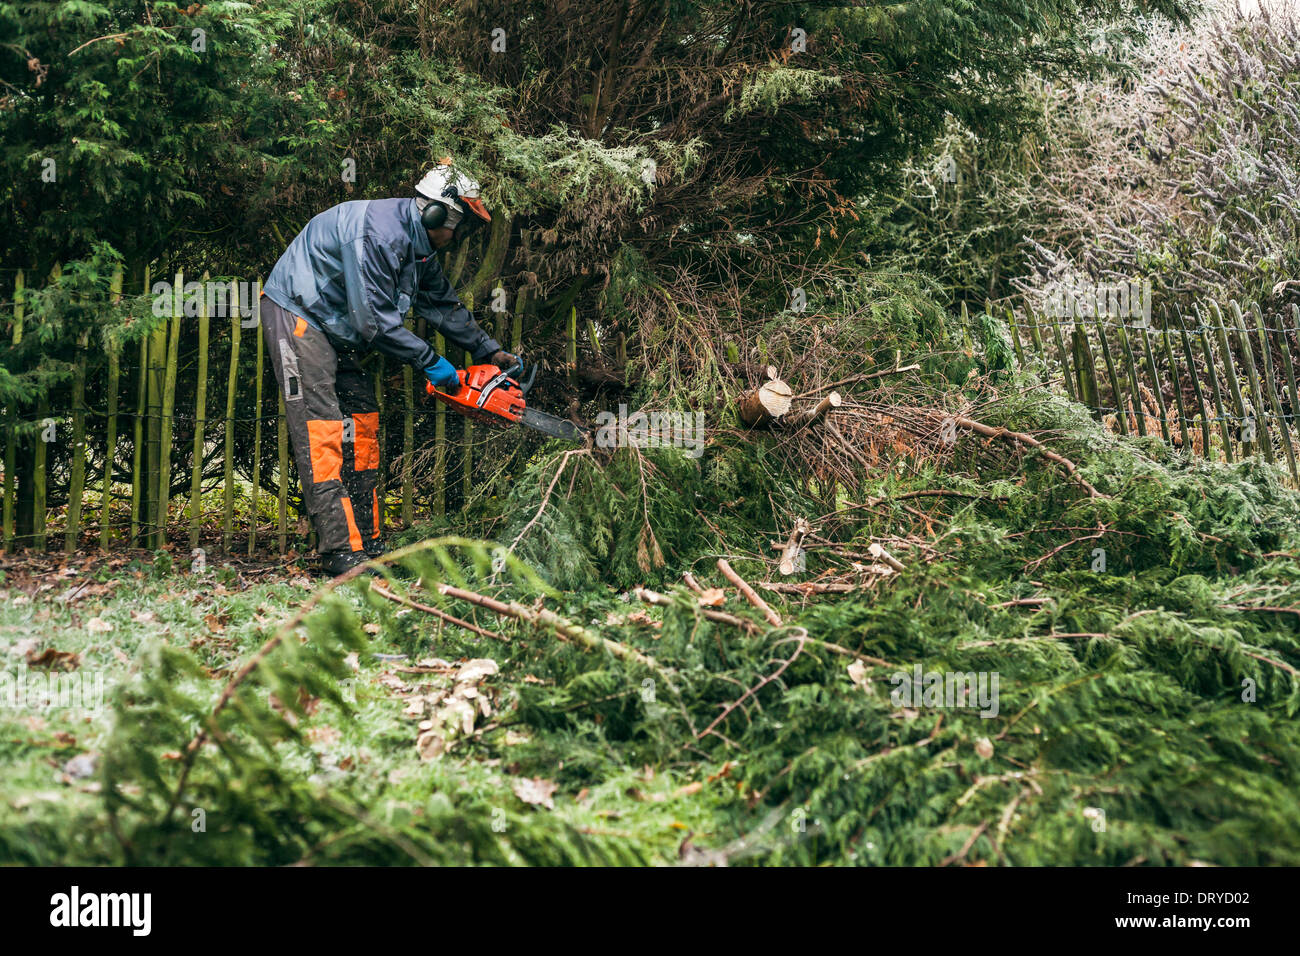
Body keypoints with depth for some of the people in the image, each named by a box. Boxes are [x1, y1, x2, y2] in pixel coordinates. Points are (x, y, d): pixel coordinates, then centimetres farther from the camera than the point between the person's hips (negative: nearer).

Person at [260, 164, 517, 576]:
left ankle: (368, 544, 10)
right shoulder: (378, 233, -26)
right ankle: (342, 554, -20)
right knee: (321, 429, -16)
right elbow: (376, 320, -27)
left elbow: (444, 305, 19)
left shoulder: (418, 246, 6)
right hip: (296, 315, -10)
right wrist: (430, 362, -19)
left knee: (362, 423, 6)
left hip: (336, 329, 10)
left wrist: (490, 352, 20)